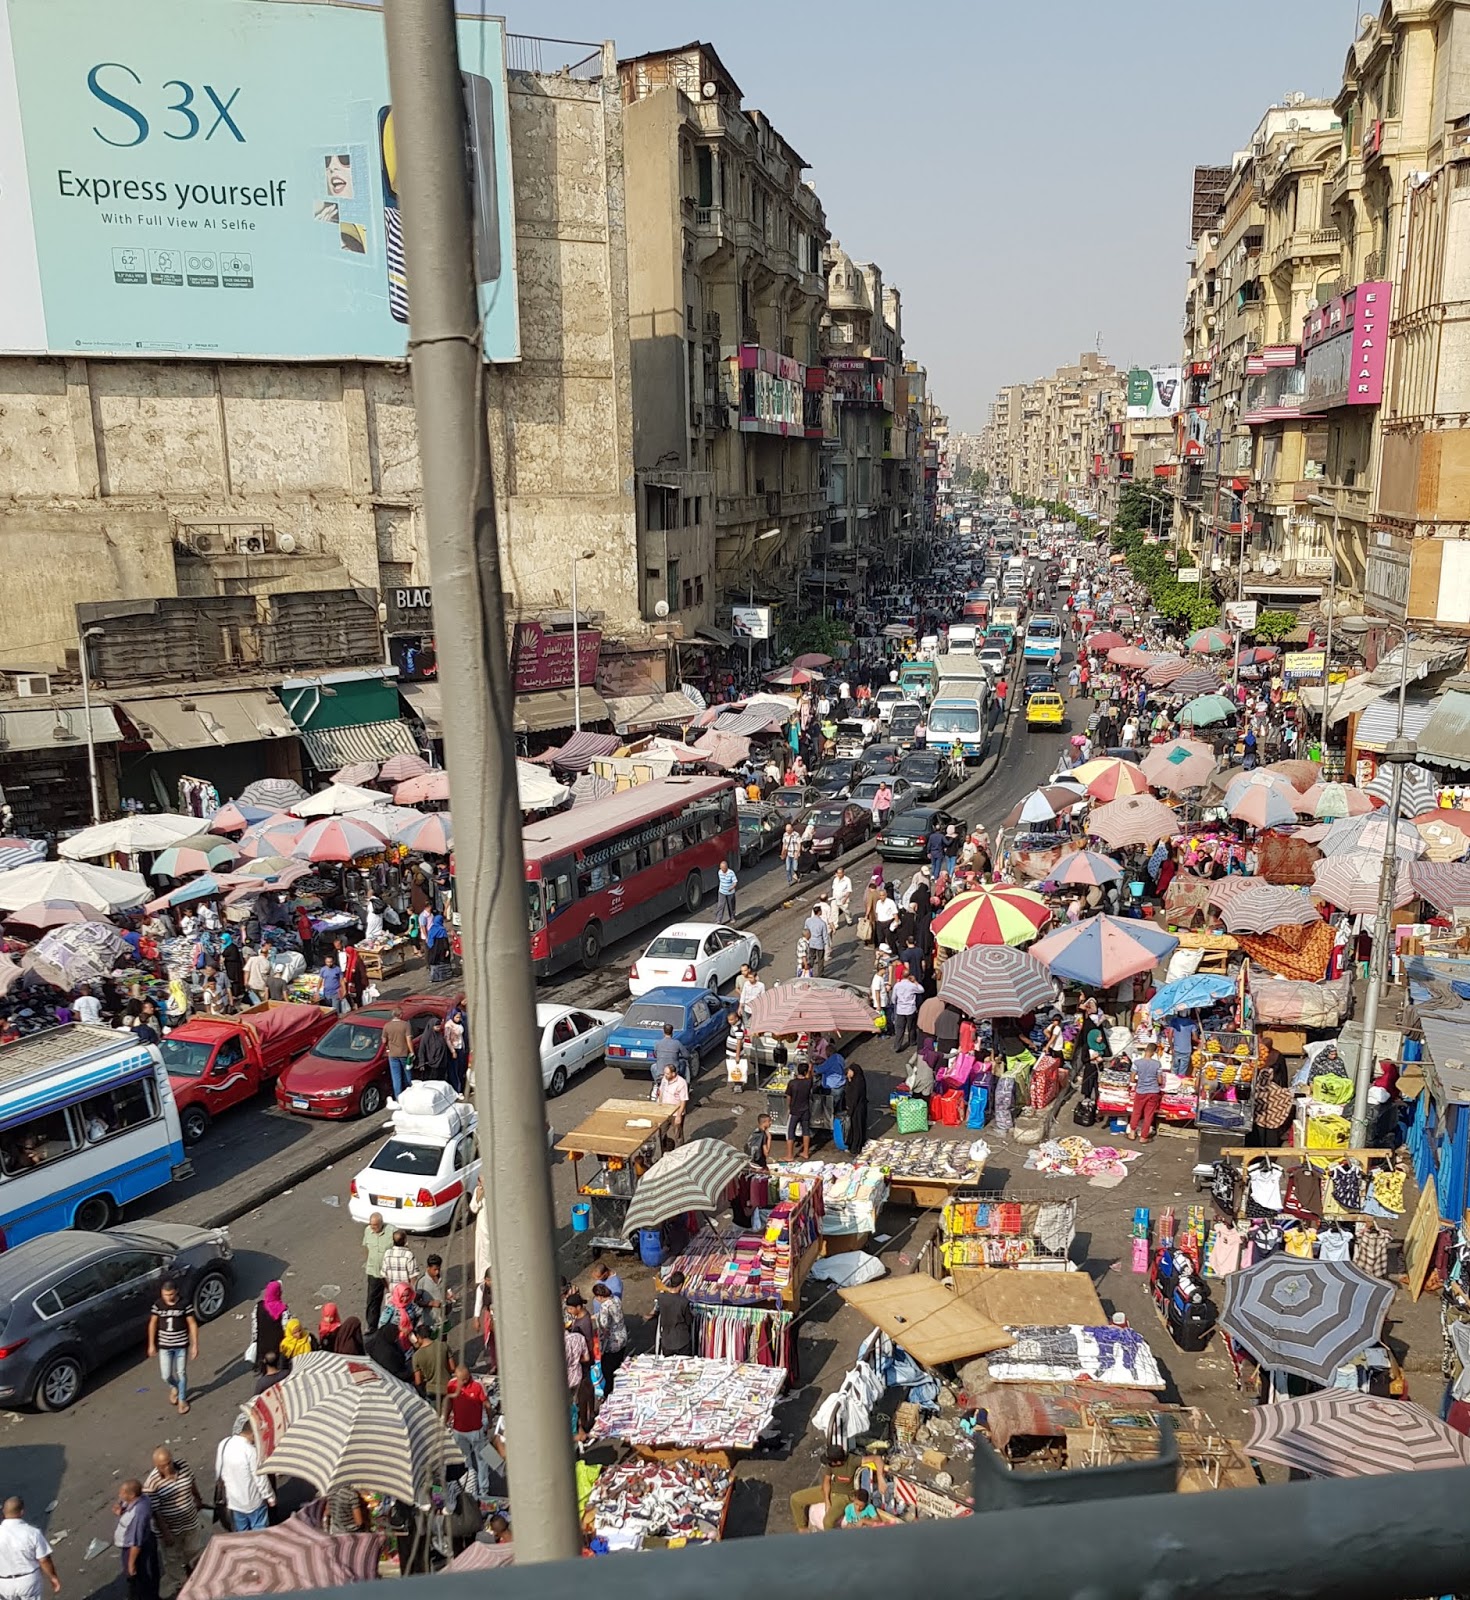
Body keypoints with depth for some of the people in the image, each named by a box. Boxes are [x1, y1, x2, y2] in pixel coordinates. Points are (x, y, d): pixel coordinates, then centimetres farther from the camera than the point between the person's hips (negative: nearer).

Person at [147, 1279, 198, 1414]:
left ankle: (182, 1400, 30)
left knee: (181, 1373, 9)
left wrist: (195, 1345, -9)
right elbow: (153, 1324, 4)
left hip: (181, 1345, -2)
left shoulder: (184, 1304, -15)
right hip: (164, 1346, 2)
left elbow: (192, 1324, -8)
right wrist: (151, 1345, 5)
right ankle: (174, 1387, 40)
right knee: (166, 1375, 5)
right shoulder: (158, 1304, -9)